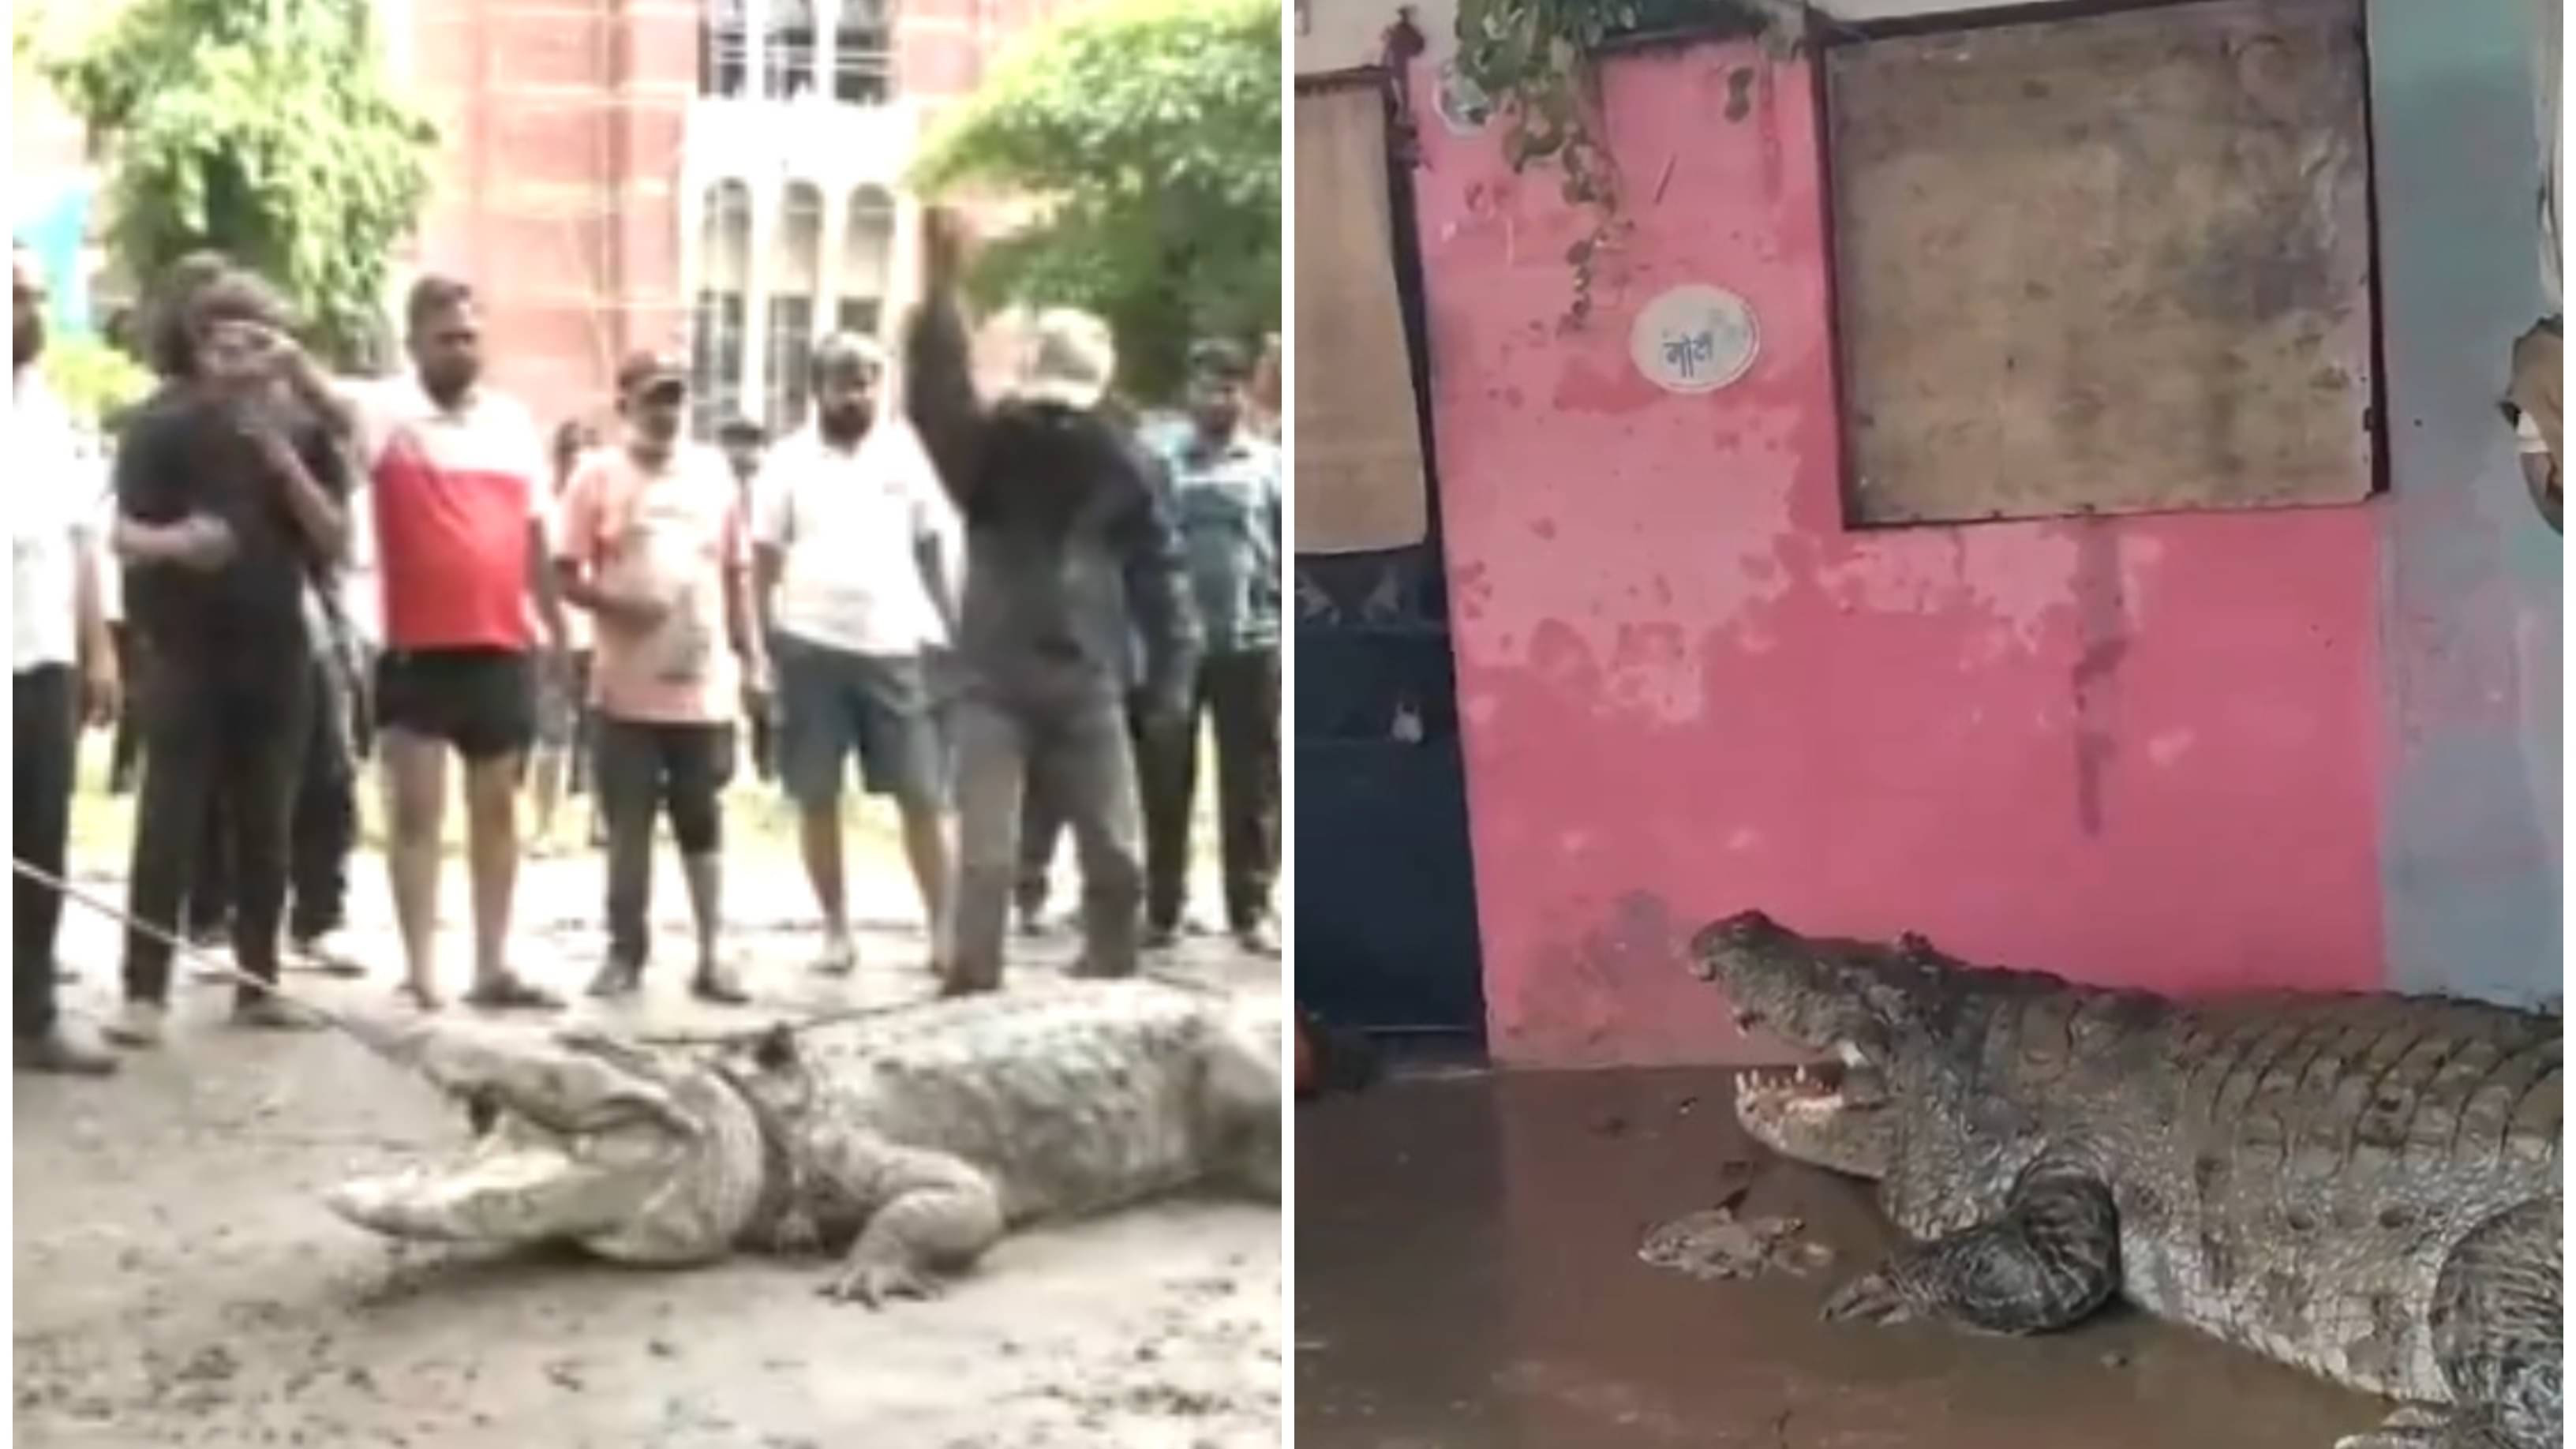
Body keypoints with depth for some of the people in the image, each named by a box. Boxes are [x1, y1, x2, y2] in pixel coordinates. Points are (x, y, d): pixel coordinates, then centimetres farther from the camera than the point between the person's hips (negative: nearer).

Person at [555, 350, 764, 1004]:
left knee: (702, 824, 7)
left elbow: (736, 572, 11)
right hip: (627, 689, -2)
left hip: (704, 686, 2)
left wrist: (750, 656, 8)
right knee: (628, 825, 6)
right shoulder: (598, 474, -2)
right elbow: (567, 574, -3)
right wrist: (615, 604, -20)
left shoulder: (713, 471, 7)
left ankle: (711, 957, 12)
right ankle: (625, 951, 17)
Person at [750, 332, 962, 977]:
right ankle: (836, 928, 17)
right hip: (811, 646, 0)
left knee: (923, 795, 0)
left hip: (896, 645, 0)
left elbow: (940, 548, 9)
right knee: (816, 797, 5)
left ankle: (942, 926, 7)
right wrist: (760, 645, -3)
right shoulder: (789, 461, 3)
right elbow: (764, 560, 4)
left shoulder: (909, 454, 6)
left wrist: (950, 634, 3)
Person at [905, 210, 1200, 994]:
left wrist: (1170, 675, 0)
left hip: (1087, 688, 2)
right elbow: (935, 393, -23)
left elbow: (1157, 571, 4)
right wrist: (941, 288, -36)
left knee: (1117, 861, 7)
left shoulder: (1118, 467, 0)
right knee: (986, 859, -5)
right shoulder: (988, 447, -4)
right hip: (995, 685, -2)